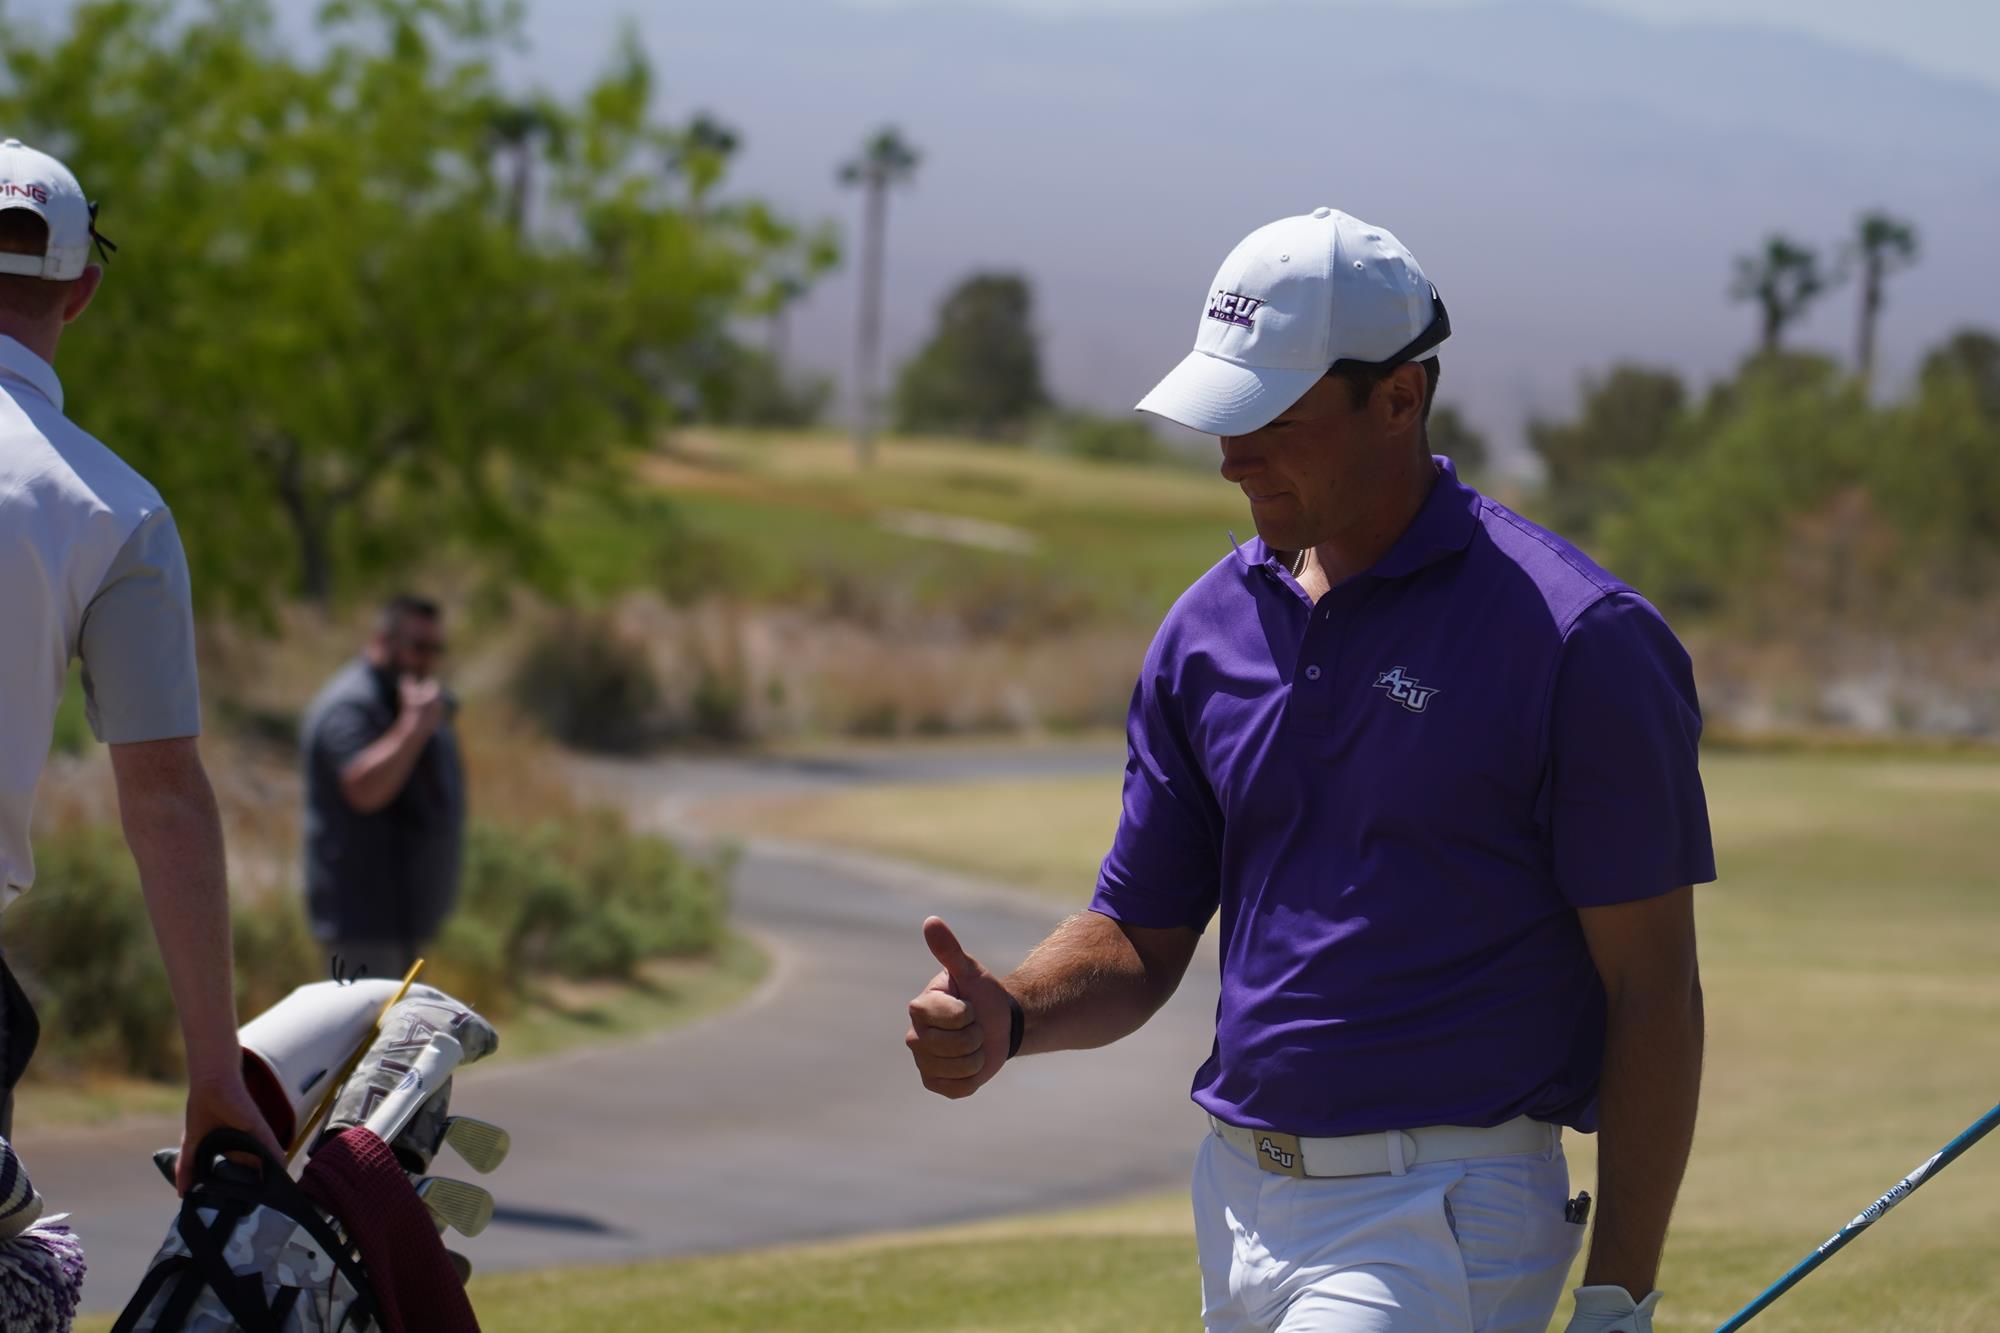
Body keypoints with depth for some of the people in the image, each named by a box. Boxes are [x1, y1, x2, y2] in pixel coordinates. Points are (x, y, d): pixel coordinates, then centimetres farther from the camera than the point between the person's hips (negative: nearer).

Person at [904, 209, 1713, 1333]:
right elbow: (1142, 942, 15)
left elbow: (1654, 993, -9)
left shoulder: (1576, 638, -10)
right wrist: (1008, 1018, -8)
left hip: (1441, 1222, -7)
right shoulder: (1211, 629, 9)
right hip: (1241, 1194, 7)